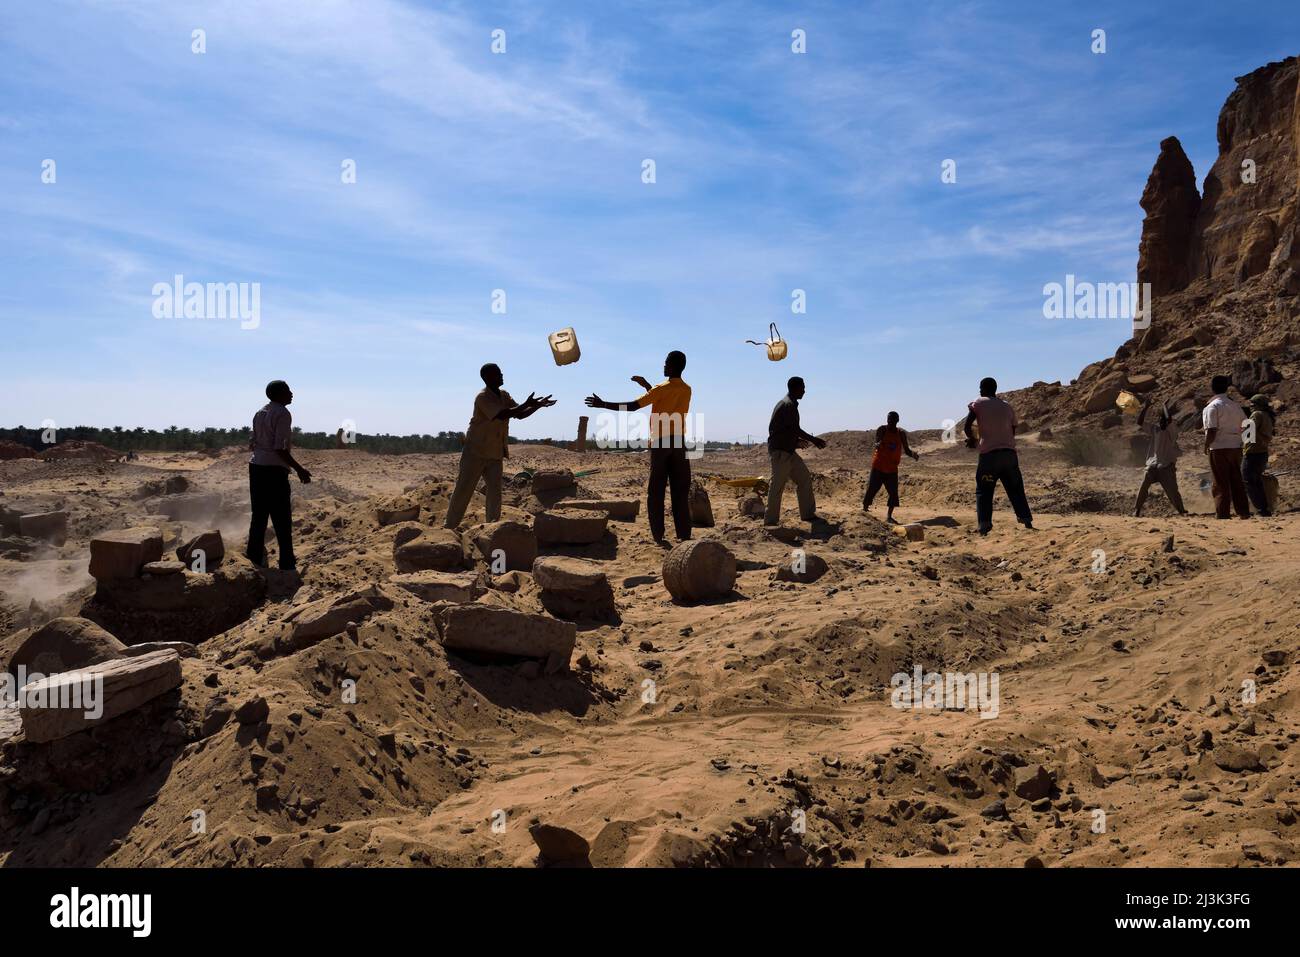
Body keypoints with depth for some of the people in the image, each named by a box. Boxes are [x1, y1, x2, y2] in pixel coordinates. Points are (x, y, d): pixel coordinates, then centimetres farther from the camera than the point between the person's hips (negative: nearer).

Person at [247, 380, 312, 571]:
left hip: (256, 467, 8)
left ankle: (255, 554, 23)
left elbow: (252, 443, 15)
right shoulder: (282, 414, -13)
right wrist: (299, 469, -16)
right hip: (274, 470, -8)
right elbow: (280, 449, -19)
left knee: (259, 513, 16)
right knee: (282, 518, -1)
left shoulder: (260, 412, 13)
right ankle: (287, 563, 2)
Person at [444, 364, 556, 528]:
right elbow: (502, 415, -31)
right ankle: (449, 527, 5)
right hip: (475, 452, -7)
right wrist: (526, 404, -27)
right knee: (464, 490, -3)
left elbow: (520, 415, 10)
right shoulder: (483, 397, -18)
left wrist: (538, 405, -4)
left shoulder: (504, 395, 7)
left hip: (495, 453, 7)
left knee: (495, 490, 1)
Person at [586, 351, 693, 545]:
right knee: (680, 492, 6)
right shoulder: (686, 390, 9)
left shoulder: (661, 389, -7)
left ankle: (658, 535, 0)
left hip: (660, 443, -4)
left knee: (656, 491, 2)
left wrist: (602, 404, -4)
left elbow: (631, 406, -11)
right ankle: (684, 534, 3)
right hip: (679, 443, 4)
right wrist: (647, 386, 28)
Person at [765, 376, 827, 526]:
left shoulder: (786, 403, 16)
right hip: (780, 452, -11)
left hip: (788, 451, 11)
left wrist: (798, 440, 17)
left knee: (804, 478, 12)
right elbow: (796, 429, -19)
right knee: (777, 485, -5)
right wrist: (814, 440, -10)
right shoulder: (789, 405, -16)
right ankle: (771, 520, 2)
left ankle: (808, 514, 17)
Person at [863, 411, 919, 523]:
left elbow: (906, 450, 6)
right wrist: (878, 445, -45)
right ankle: (864, 510, 11)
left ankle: (889, 516, 7)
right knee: (871, 489, -4)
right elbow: (877, 445, -19)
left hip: (892, 468, 3)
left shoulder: (901, 434, 4)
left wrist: (913, 454, -17)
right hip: (878, 466, -3)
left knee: (893, 493, -1)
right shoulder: (882, 430, -7)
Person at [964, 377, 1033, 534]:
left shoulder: (979, 403, 3)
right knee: (1015, 489, 16)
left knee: (983, 491, 4)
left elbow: (967, 426, -7)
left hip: (989, 453, -4)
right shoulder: (1007, 406, 16)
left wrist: (971, 439, 12)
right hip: (1009, 452, 4)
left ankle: (984, 525, -5)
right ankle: (1026, 519, 12)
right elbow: (1013, 431, 19)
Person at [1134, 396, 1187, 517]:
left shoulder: (1172, 429, -3)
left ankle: (1181, 510, 13)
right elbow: (1139, 422, 4)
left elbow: (1169, 419, -23)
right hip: (1153, 464, 4)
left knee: (1172, 489, -3)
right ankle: (1137, 509, 0)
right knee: (1143, 487, -7)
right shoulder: (1154, 428, 10)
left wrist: (1164, 406, -7)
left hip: (1167, 465, -4)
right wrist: (1145, 408, -2)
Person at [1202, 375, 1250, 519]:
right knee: (1237, 482, 13)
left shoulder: (1212, 407, -10)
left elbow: (1212, 431, -16)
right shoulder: (1235, 406, 10)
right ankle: (1243, 512, 16)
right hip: (1235, 447, 6)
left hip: (1219, 449, -6)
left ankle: (1223, 514, -2)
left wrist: (1206, 446, -4)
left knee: (1221, 484, -2)